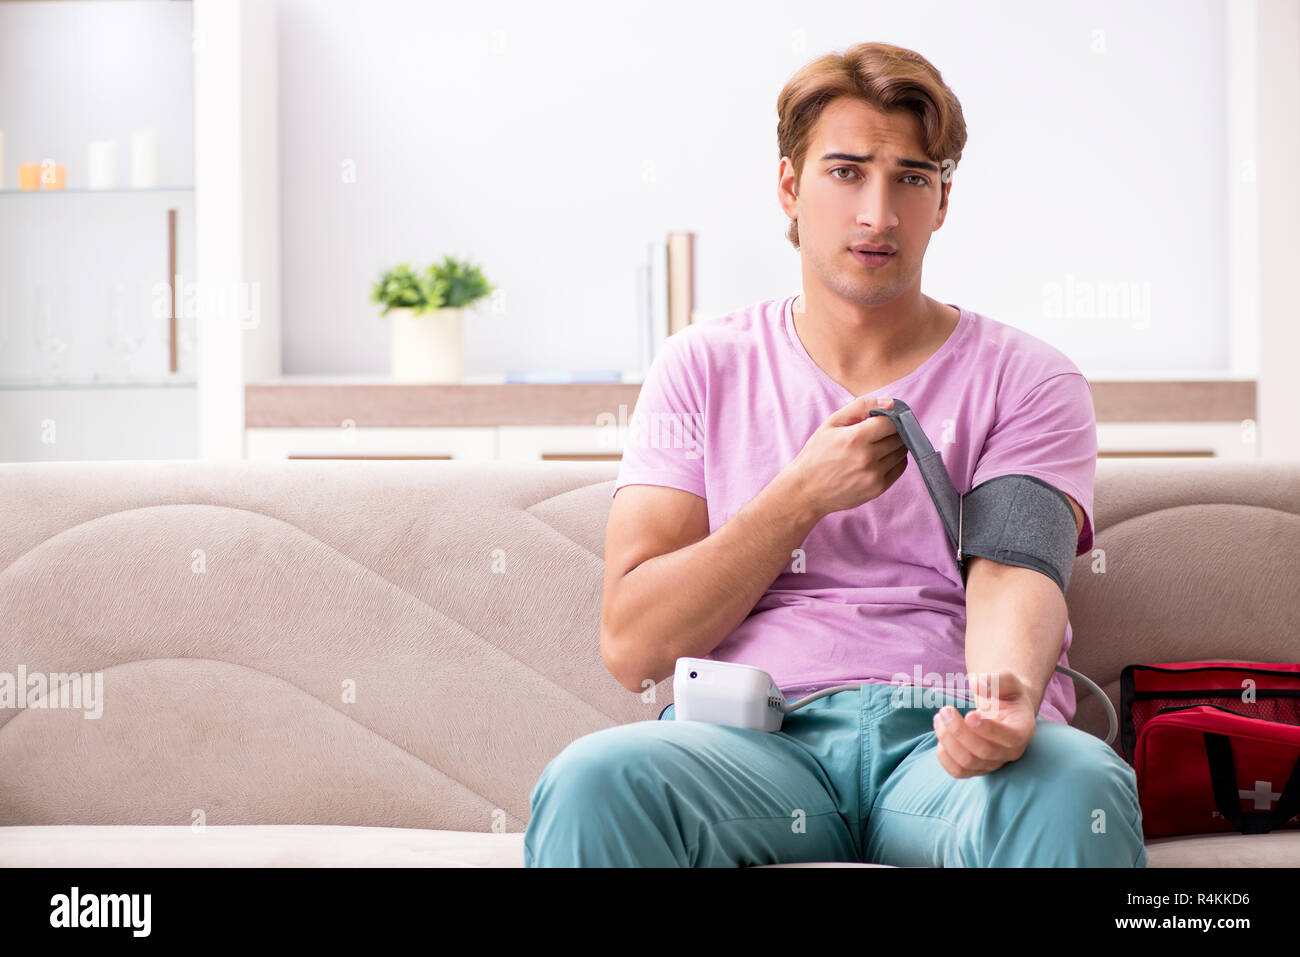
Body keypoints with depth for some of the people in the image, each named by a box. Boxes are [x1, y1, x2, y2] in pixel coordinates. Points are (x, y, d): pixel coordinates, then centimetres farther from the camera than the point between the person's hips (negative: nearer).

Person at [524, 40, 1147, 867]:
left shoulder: (1025, 377, 12)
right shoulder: (706, 367, 13)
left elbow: (1015, 575, -7)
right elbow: (631, 646, 5)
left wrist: (1008, 695, -31)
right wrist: (804, 495, -5)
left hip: (950, 738, 0)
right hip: (757, 732, 0)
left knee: (1074, 790, -36)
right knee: (593, 782, -33)